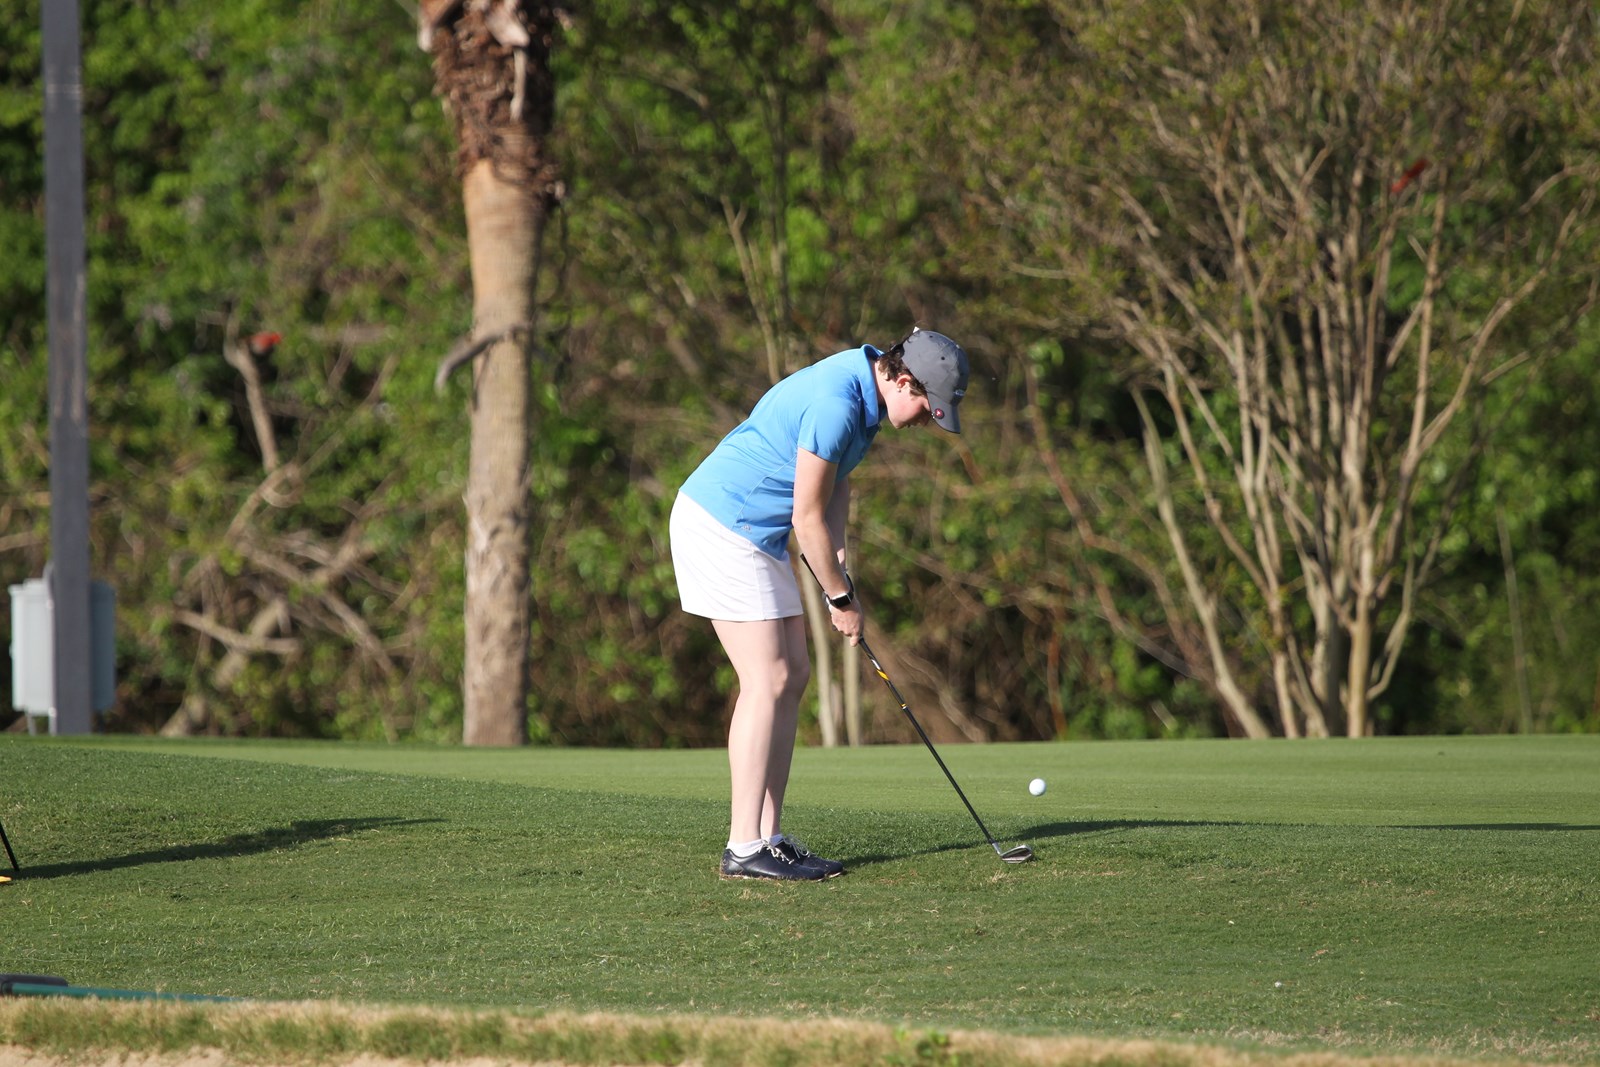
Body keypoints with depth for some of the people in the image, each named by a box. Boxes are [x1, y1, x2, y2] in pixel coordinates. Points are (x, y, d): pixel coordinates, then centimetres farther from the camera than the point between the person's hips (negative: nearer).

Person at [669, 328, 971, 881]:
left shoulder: (863, 389, 7)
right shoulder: (837, 403, -25)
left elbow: (835, 481, 19)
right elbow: (807, 518, -19)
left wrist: (838, 561, 7)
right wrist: (841, 598, -7)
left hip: (754, 532, 10)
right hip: (720, 524, -10)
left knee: (793, 674, 7)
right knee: (768, 680, -12)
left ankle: (768, 836, 7)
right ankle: (744, 849, -13)